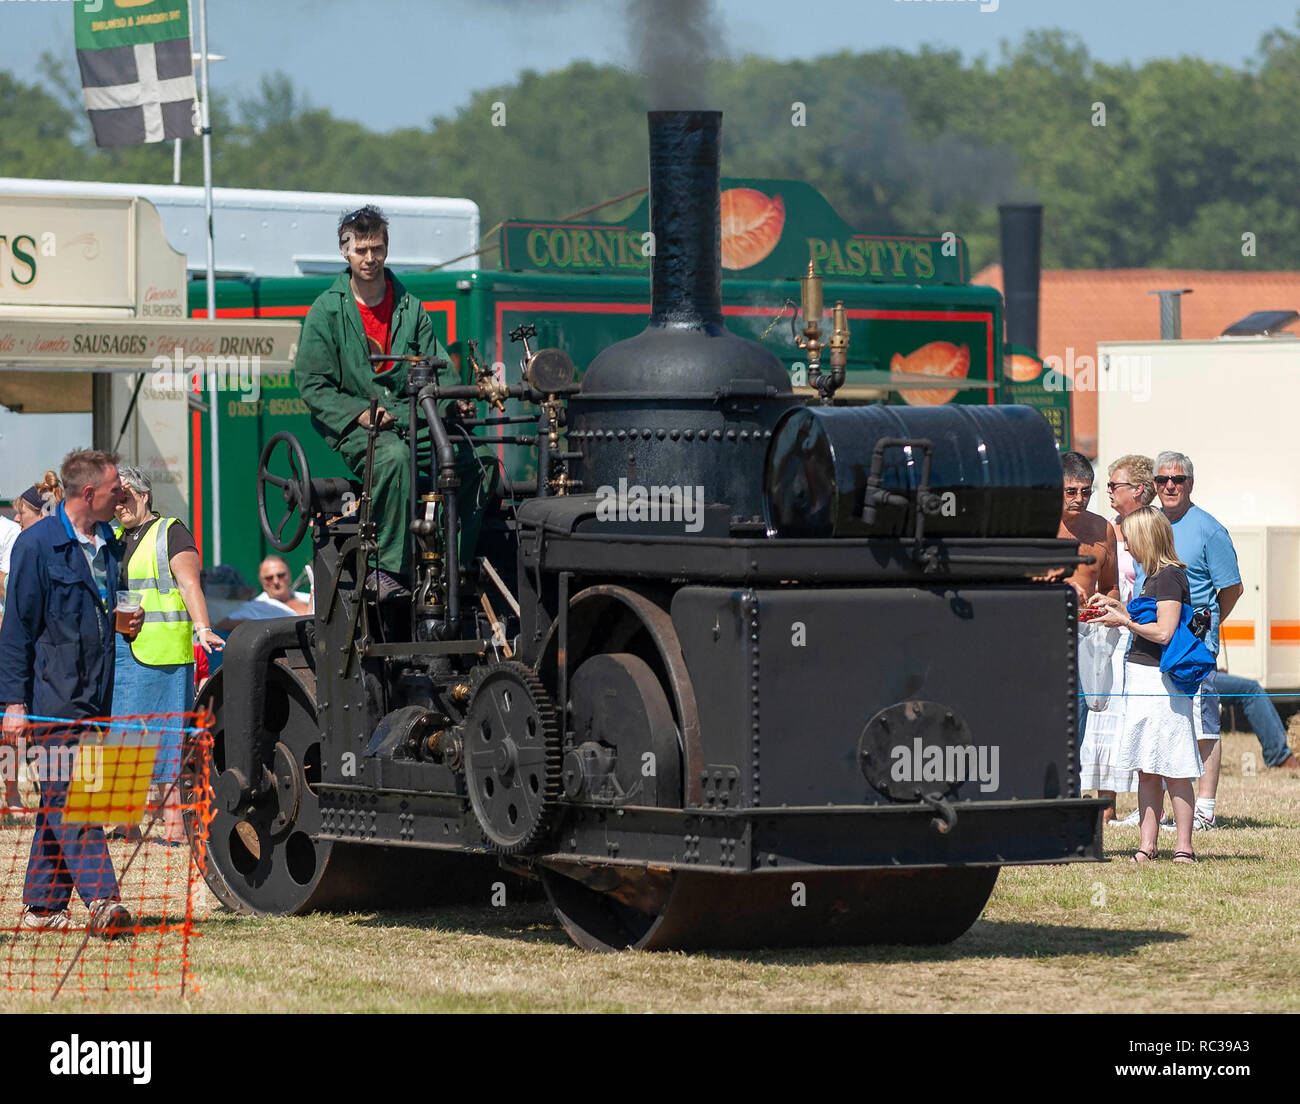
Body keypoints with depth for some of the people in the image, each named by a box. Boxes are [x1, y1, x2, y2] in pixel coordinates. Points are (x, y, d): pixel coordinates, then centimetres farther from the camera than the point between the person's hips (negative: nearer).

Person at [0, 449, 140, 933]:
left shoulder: (109, 544, 14)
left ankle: (43, 904, 14)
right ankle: (101, 899, -20)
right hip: (54, 696, -7)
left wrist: (125, 621, 8)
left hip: (94, 696, 7)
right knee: (69, 795, -12)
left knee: (60, 800, 9)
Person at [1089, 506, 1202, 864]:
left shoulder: (1169, 577, -14)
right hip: (1142, 677, 10)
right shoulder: (1154, 576, 16)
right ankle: (1147, 846, 13)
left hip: (1161, 681, -10)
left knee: (1172, 769, -6)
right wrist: (1118, 607, 18)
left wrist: (1124, 621, -12)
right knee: (1147, 769, 10)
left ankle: (1184, 847, -2)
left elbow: (1164, 633, -20)